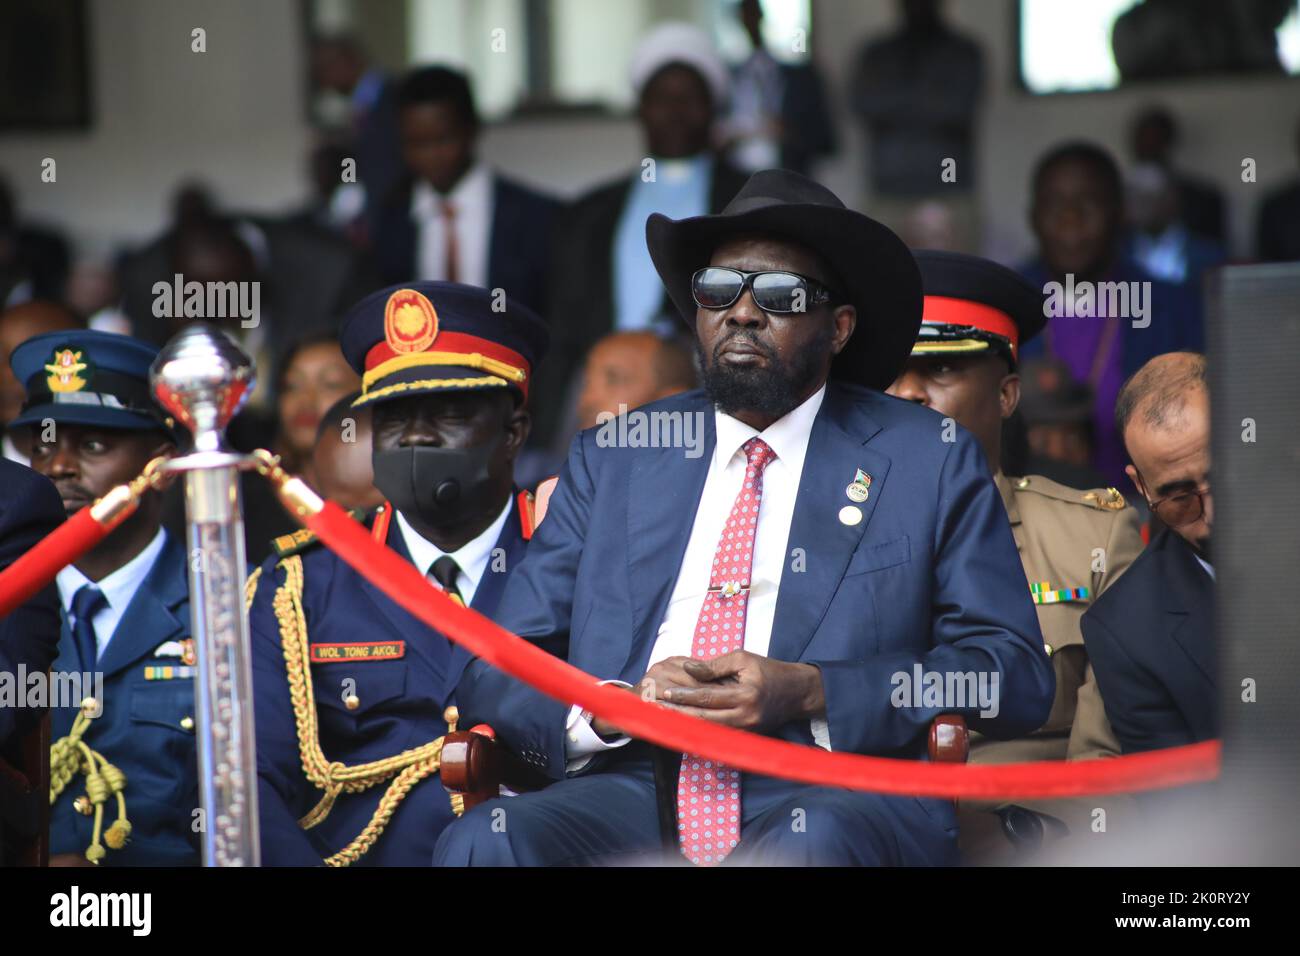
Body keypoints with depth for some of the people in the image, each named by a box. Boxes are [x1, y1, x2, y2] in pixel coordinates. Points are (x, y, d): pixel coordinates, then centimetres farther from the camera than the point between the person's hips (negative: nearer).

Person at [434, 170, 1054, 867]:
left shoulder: (931, 463, 13)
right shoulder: (611, 461, 20)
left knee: (815, 838, -38)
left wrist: (807, 693, -10)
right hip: (637, 793, 3)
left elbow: (1015, 678, 4)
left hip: (832, 800, -2)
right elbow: (494, 676, 15)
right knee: (482, 840, -29)